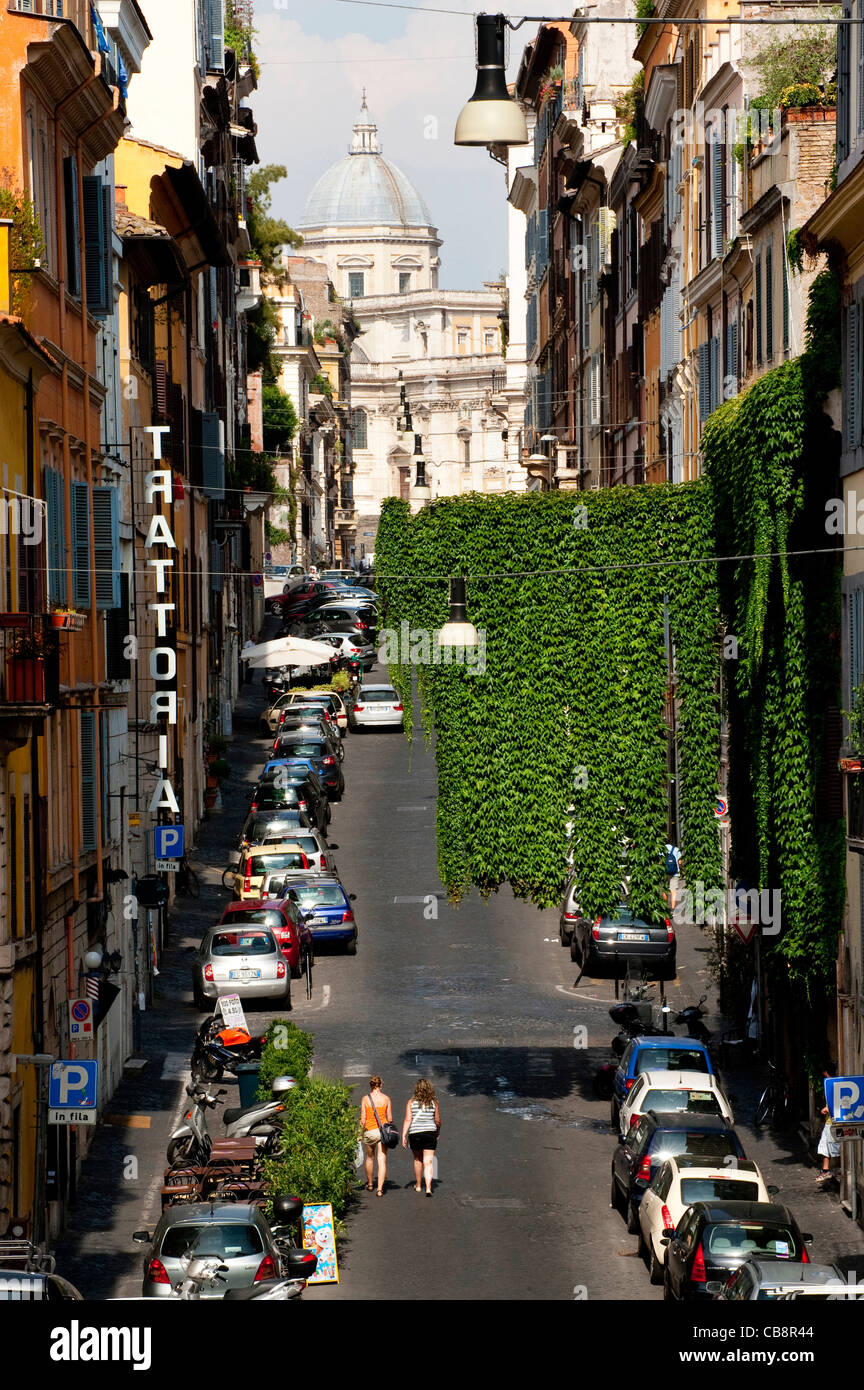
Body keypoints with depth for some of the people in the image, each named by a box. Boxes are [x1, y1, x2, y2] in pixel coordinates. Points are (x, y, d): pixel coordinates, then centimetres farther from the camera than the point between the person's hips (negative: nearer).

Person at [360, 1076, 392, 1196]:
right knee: (382, 1160, 0)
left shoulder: (366, 1098, -4)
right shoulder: (386, 1098, -2)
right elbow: (390, 1119, 0)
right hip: (383, 1131, 0)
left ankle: (369, 1184, 36)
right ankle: (380, 1189, -8)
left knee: (369, 1158, 21)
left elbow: (363, 1119, -6)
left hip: (369, 1131, 0)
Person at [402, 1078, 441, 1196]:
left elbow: (408, 1120, -10)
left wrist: (403, 1136, -8)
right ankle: (428, 1188, -15)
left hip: (415, 1134, 0)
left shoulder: (411, 1102, -5)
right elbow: (438, 1121, 5)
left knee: (417, 1160, 20)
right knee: (428, 1162, -1)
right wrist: (438, 1133, 23)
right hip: (430, 1133, 0)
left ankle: (418, 1185, 33)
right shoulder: (434, 1103, -1)